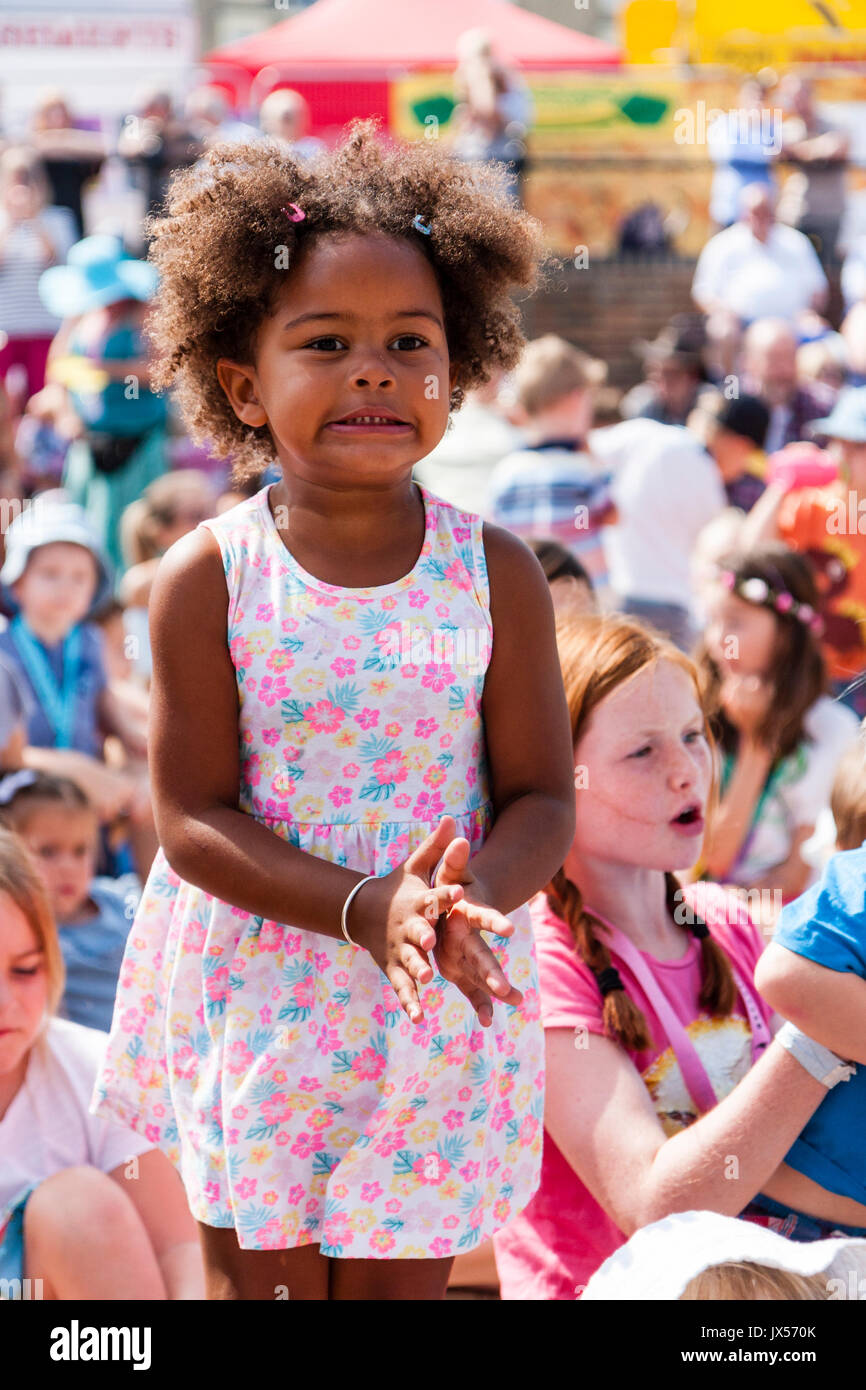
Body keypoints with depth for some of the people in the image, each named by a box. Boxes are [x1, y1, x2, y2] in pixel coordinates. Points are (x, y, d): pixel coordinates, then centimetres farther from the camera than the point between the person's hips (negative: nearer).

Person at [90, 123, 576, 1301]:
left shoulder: (495, 572, -3)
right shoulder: (208, 578, -8)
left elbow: (541, 796, -3)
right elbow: (193, 819, -11)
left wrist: (468, 900, -25)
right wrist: (369, 909, -25)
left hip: (443, 1011, 1)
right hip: (254, 1005, -1)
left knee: (402, 1279, 11)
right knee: (262, 1276, 8)